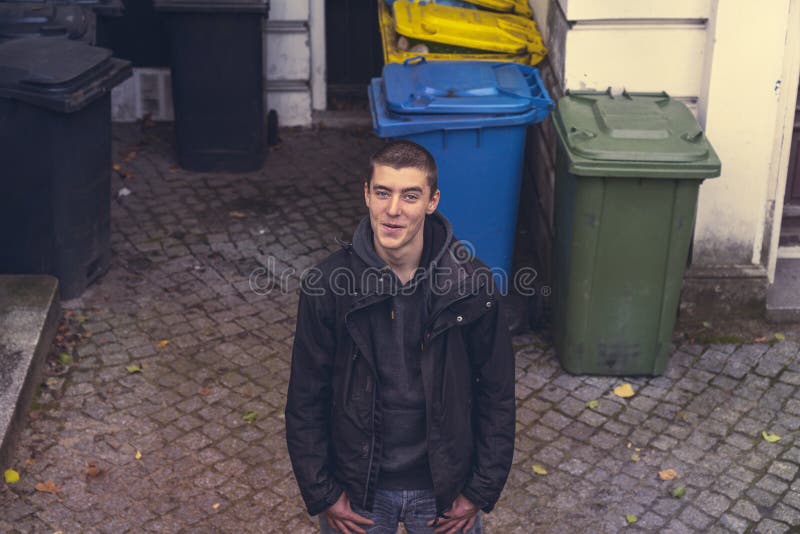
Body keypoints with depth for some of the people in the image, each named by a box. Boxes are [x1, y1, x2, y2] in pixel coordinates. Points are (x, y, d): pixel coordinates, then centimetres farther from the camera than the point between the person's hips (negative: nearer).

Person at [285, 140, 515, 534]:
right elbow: (306, 400, -6)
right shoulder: (326, 286, -15)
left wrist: (481, 491, -4)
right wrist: (322, 494, -5)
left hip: (444, 485, 0)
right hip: (357, 487, 0)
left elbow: (496, 393, -5)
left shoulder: (471, 283, -14)